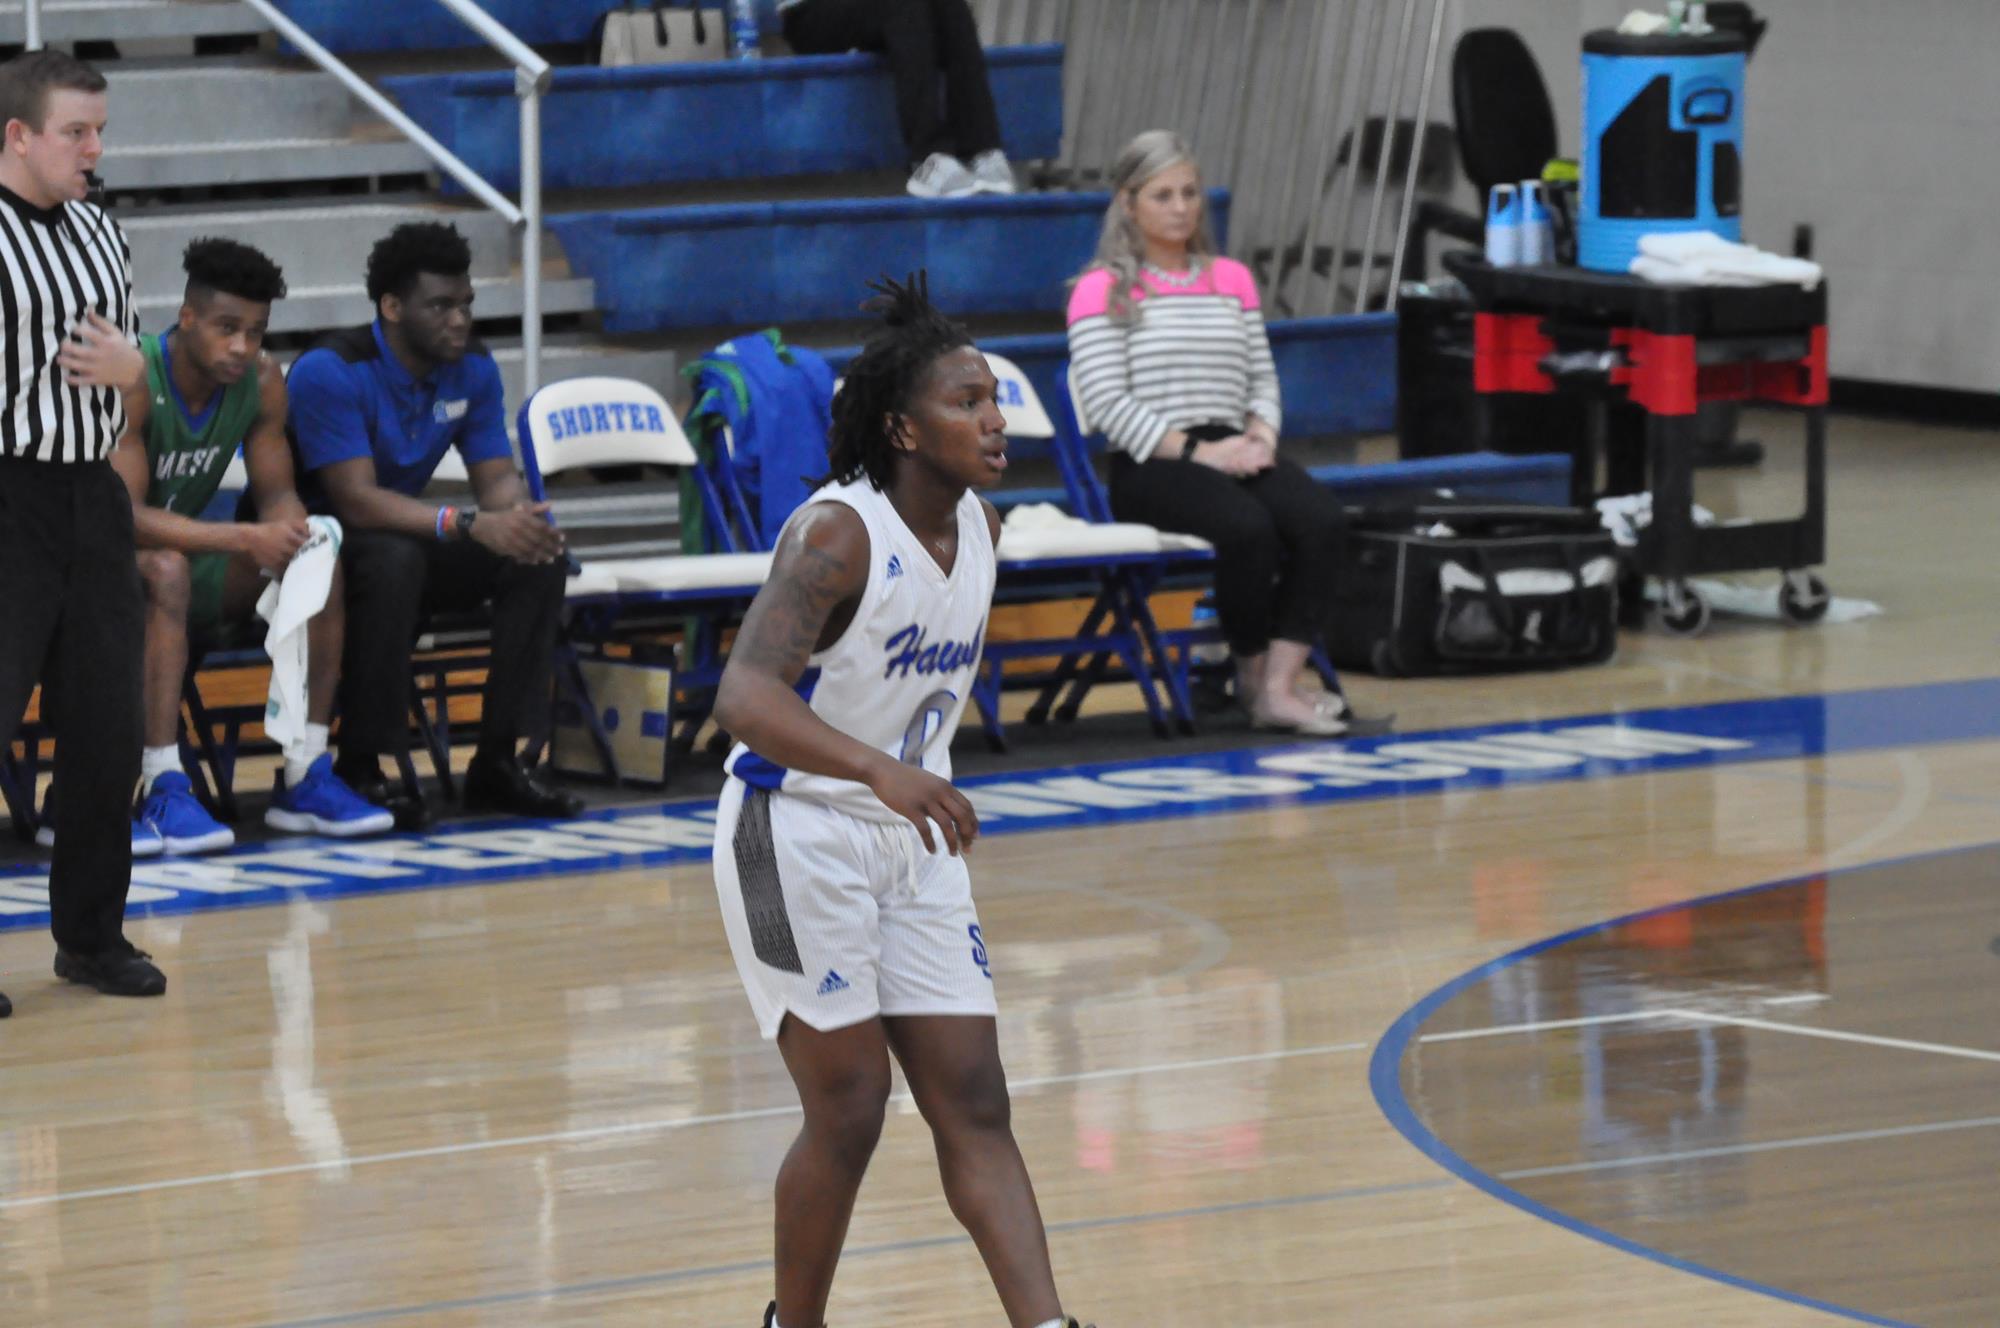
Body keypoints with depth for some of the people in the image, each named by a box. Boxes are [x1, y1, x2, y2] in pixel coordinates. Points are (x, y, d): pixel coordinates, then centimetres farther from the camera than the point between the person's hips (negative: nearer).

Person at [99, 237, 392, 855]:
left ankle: (306, 778, -12)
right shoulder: (133, 380, -25)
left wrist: (291, 533, -26)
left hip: (189, 551, 7)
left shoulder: (260, 382, -4)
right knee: (166, 571, -39)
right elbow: (123, 515, -32)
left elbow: (277, 493, 0)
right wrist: (246, 539, -40)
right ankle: (163, 793, -41)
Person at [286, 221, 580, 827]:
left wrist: (519, 516, -26)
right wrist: (469, 525, -40)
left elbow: (497, 476, 0)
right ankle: (359, 771, -30)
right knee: (394, 561, -39)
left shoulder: (472, 369, 0)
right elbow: (356, 499, -30)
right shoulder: (330, 373, -23)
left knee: (537, 559, -14)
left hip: (406, 534, 7)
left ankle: (498, 760, -10)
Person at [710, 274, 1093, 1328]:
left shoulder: (979, 528, 2)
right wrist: (882, 770, -49)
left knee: (973, 1107, 0)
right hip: (797, 834, -7)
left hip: (911, 839, 7)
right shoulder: (837, 533, -22)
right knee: (849, 1113, -4)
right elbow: (745, 697, -36)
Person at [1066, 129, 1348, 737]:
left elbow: (1262, 378, 20)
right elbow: (1106, 401, -8)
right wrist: (1195, 451, -16)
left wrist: (1260, 437, -3)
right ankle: (1252, 674, -13)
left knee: (1319, 517, -27)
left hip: (1233, 451, 5)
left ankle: (1282, 686, -31)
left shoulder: (1232, 279, 21)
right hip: (1151, 466, -5)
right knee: (1248, 526, -35)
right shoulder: (1102, 292, 2)